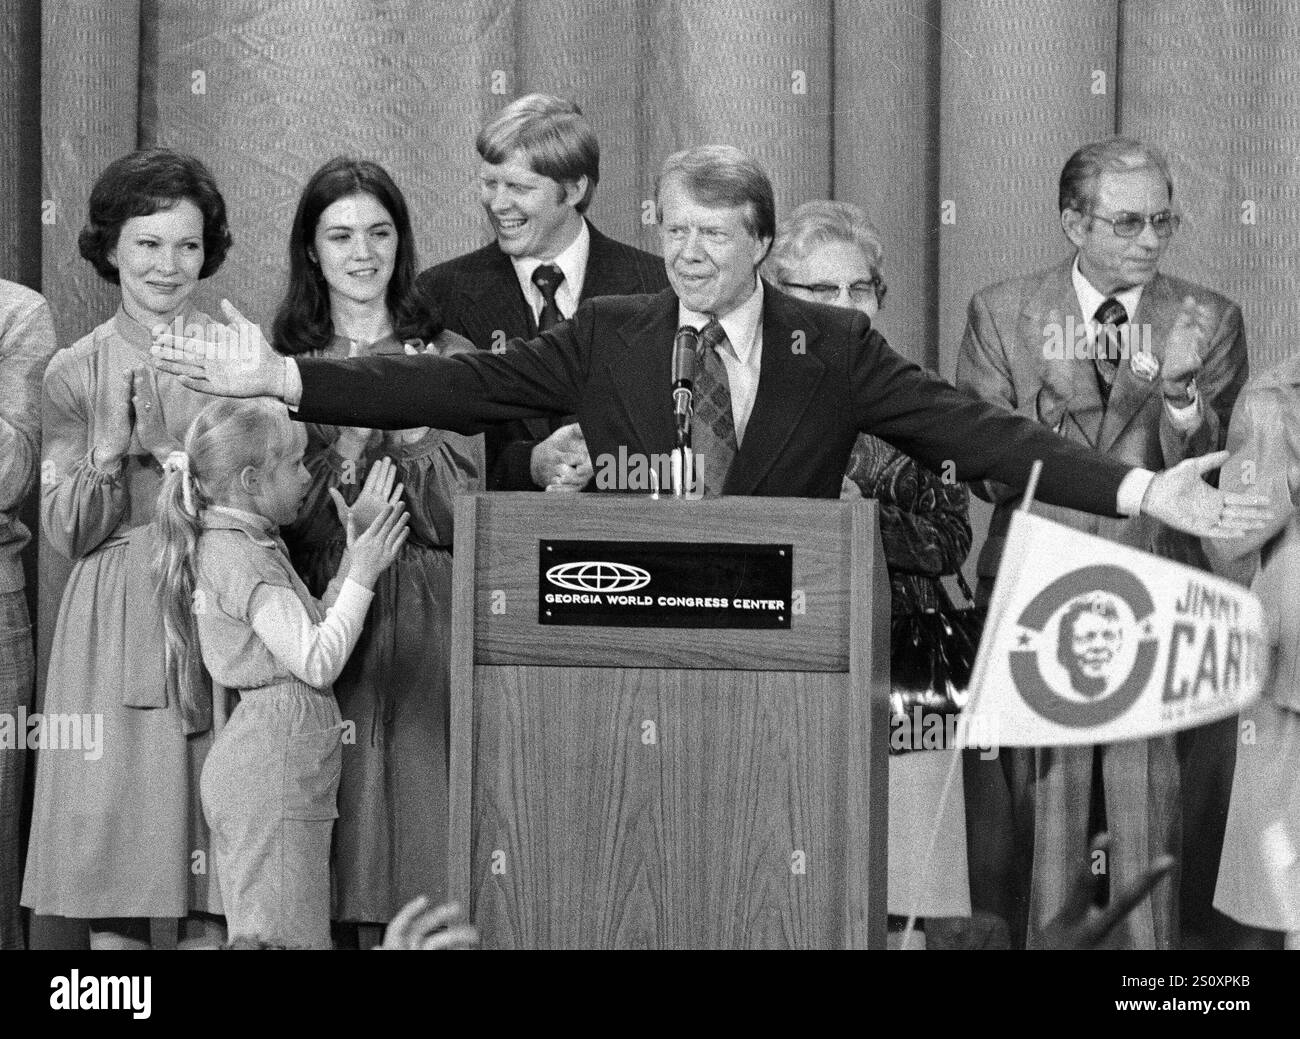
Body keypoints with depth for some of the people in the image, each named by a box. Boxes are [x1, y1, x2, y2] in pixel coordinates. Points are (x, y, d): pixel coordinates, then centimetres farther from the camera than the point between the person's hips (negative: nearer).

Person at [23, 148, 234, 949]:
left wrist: (174, 451, -11)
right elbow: (66, 533, 0)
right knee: (114, 881, -2)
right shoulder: (76, 373, 5)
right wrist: (111, 448, -16)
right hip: (115, 628, 0)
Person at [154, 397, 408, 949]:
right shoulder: (240, 556, -14)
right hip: (274, 767, -11)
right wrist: (361, 575, -11)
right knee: (283, 938, -12)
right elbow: (318, 663, -19)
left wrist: (357, 542, 17)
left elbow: (314, 625, 19)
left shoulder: (233, 545, 17)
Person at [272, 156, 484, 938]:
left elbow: (464, 520, 0)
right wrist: (347, 442, -12)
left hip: (423, 624, 0)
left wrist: (409, 422, -11)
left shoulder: (448, 358, 7)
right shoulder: (280, 361, 7)